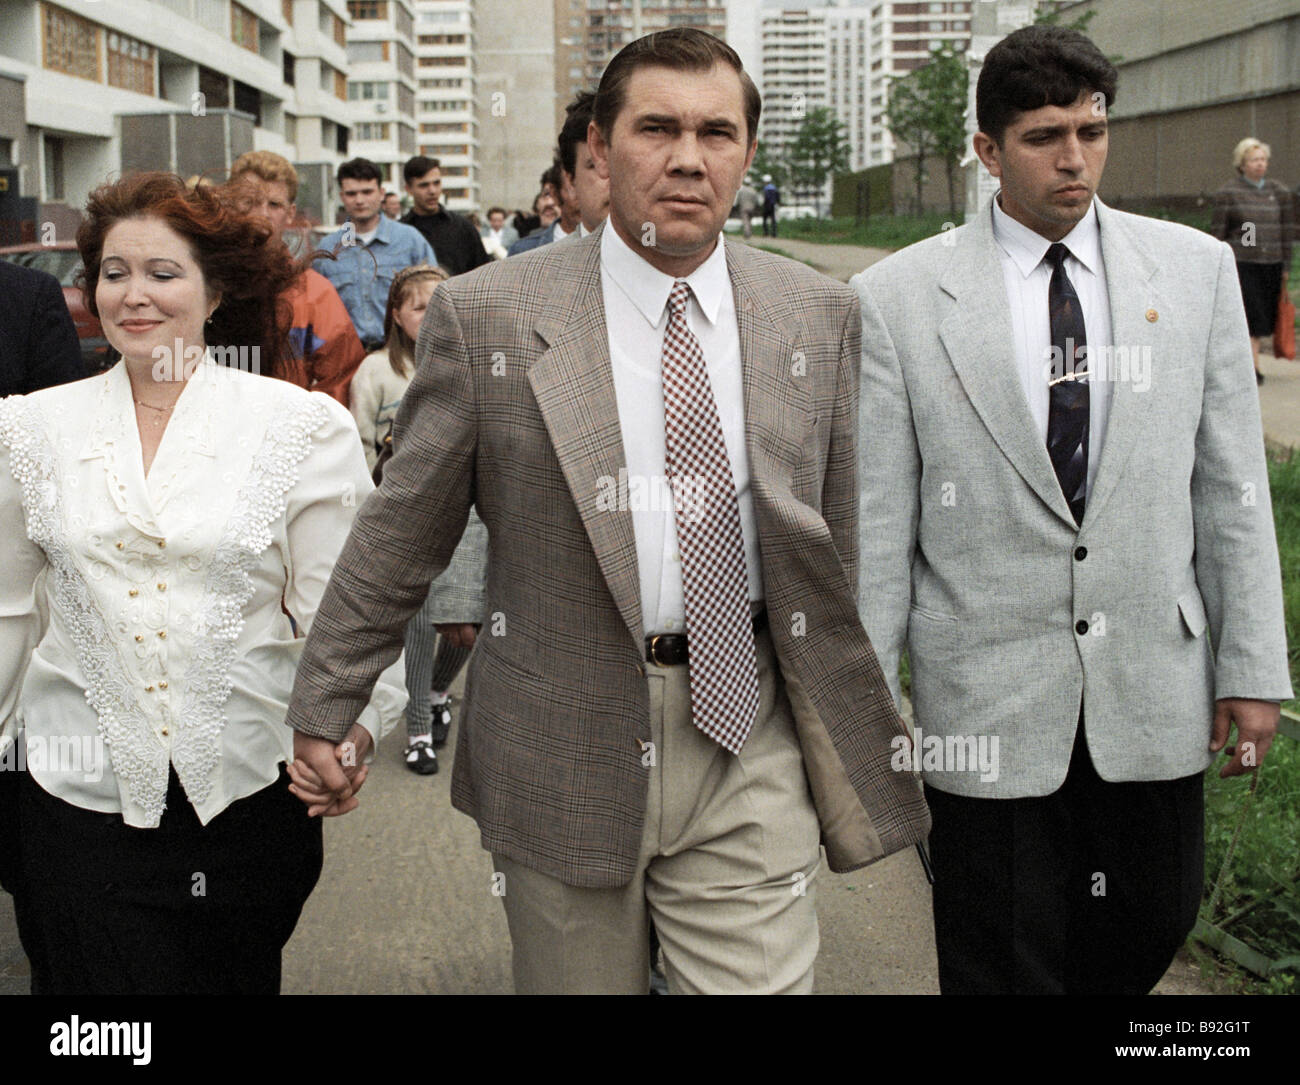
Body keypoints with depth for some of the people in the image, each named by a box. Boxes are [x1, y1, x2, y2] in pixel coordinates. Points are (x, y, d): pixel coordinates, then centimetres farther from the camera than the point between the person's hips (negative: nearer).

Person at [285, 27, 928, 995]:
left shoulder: (819, 317, 4)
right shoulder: (488, 316, -4)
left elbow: (844, 546, 9)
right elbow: (398, 536, 1)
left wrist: (870, 726, 12)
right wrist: (325, 710, 3)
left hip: (750, 743, 1)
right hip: (564, 749, -1)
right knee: (577, 980, 14)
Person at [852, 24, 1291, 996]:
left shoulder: (1196, 269, 3)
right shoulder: (899, 297, -5)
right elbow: (877, 521, -4)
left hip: (1156, 686, 3)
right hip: (987, 697, -2)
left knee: (1155, 925, 17)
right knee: (1003, 962, 9)